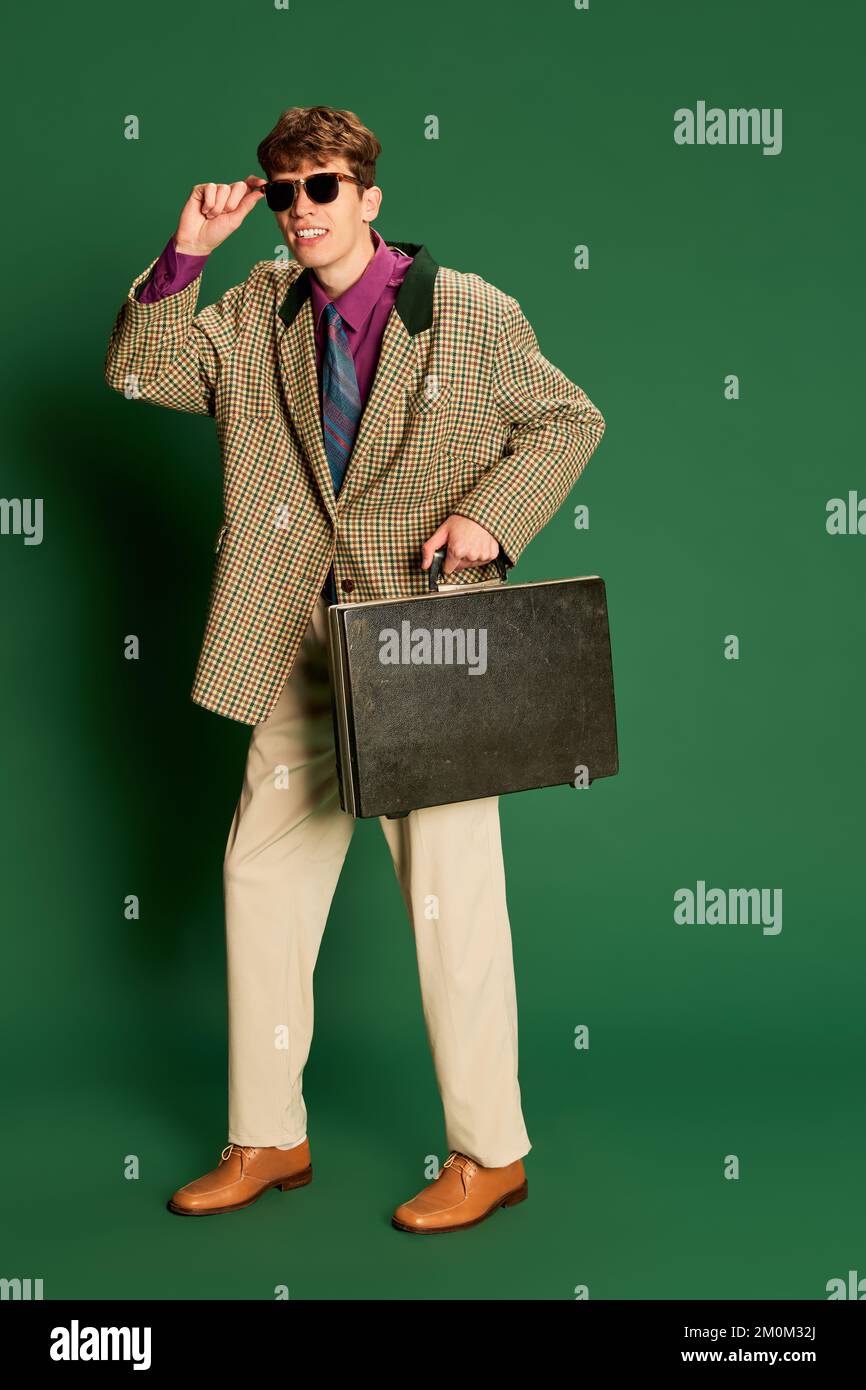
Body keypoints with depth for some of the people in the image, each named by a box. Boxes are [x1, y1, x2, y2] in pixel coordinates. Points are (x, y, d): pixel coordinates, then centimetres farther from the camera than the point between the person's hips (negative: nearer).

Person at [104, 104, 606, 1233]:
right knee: (263, 869, 9)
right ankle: (268, 1139, 25)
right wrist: (183, 256, -4)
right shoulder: (258, 311, 10)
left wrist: (492, 513, -10)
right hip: (299, 640, 5)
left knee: (450, 890, -3)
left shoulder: (475, 314, -2)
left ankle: (490, 1152, 14)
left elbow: (570, 421, 5)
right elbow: (138, 373, 8)